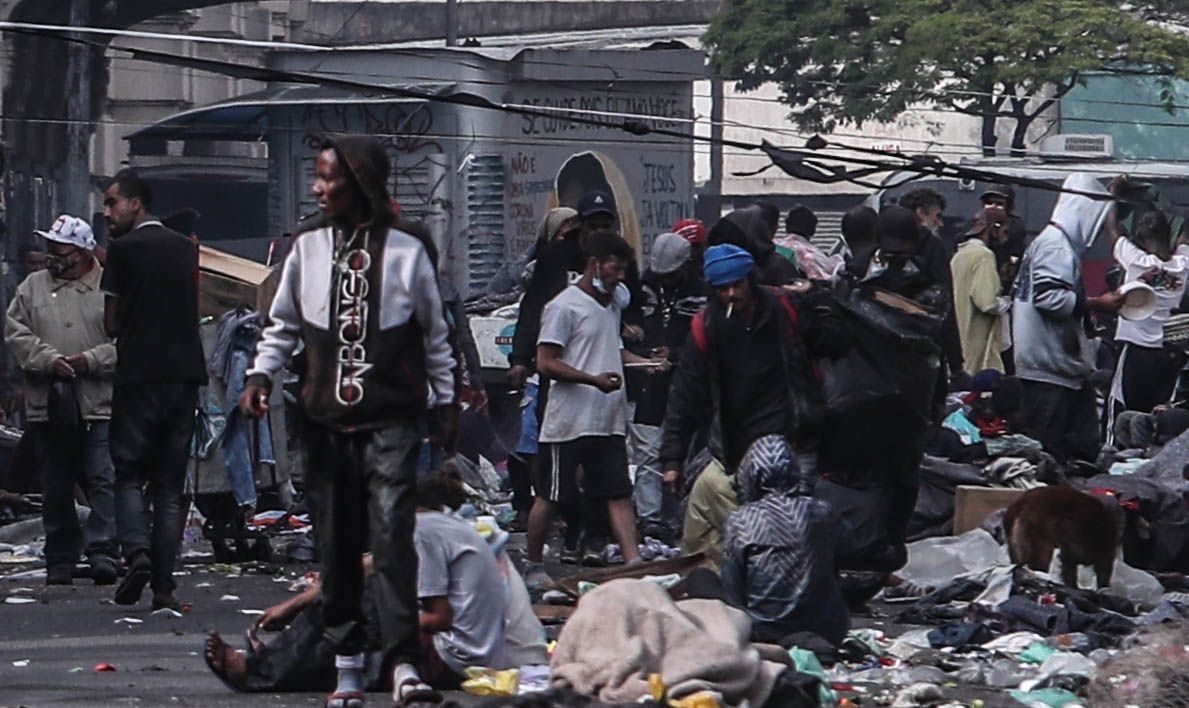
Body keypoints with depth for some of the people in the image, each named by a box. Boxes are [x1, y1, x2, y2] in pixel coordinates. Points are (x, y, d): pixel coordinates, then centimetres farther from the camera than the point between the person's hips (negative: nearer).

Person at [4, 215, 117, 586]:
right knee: (55, 487, 8)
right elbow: (16, 333, 4)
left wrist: (91, 360, -14)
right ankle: (60, 559, 16)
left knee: (103, 479, -10)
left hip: (99, 405, -3)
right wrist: (49, 360, -10)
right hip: (49, 405, 4)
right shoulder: (33, 287, 11)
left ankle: (102, 551, -9)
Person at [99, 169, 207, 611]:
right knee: (170, 484, 6)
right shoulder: (186, 248, 12)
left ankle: (136, 551, -21)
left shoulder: (123, 248, -3)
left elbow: (112, 322, -1)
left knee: (129, 475, 4)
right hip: (186, 372, 5)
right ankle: (163, 587, 2)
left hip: (139, 375, -4)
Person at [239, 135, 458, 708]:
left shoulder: (405, 252, 1)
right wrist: (261, 374, 1)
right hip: (327, 418, 3)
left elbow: (435, 335, 10)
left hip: (391, 420, -3)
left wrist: (446, 402, 11)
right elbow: (284, 324, 17)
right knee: (336, 544, 6)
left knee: (392, 533, -15)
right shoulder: (308, 248, 7)